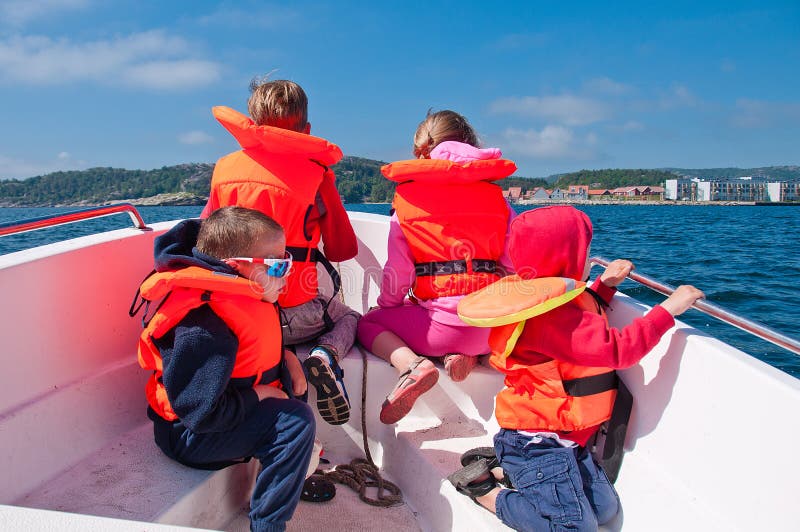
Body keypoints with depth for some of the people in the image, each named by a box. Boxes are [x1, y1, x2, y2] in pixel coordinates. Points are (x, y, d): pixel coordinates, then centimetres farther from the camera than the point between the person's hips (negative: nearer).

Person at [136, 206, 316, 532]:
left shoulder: (239, 298, -1)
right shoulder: (205, 326, -31)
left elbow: (255, 347, 17)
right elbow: (202, 412, -33)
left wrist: (284, 357, -2)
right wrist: (257, 396, -20)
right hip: (188, 435, -10)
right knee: (297, 421, -24)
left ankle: (299, 471, 22)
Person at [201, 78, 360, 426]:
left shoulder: (225, 168, 5)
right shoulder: (314, 171, -4)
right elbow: (343, 250, 0)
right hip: (293, 315, -4)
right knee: (349, 317, 26)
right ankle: (327, 355, -7)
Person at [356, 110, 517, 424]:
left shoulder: (407, 198, 3)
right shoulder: (495, 195, 11)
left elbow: (397, 270, 1)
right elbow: (516, 263, 6)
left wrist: (387, 306, 21)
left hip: (440, 325, -4)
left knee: (368, 324, 19)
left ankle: (412, 365, -10)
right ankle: (467, 355, 4)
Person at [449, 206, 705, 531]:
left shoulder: (554, 304, 9)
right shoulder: (551, 314, -25)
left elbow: (584, 328, 28)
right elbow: (617, 349, -26)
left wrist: (605, 285, 22)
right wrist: (668, 310, -19)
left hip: (562, 438, 11)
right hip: (536, 441, -11)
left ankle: (507, 470, 15)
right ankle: (485, 490, 1)